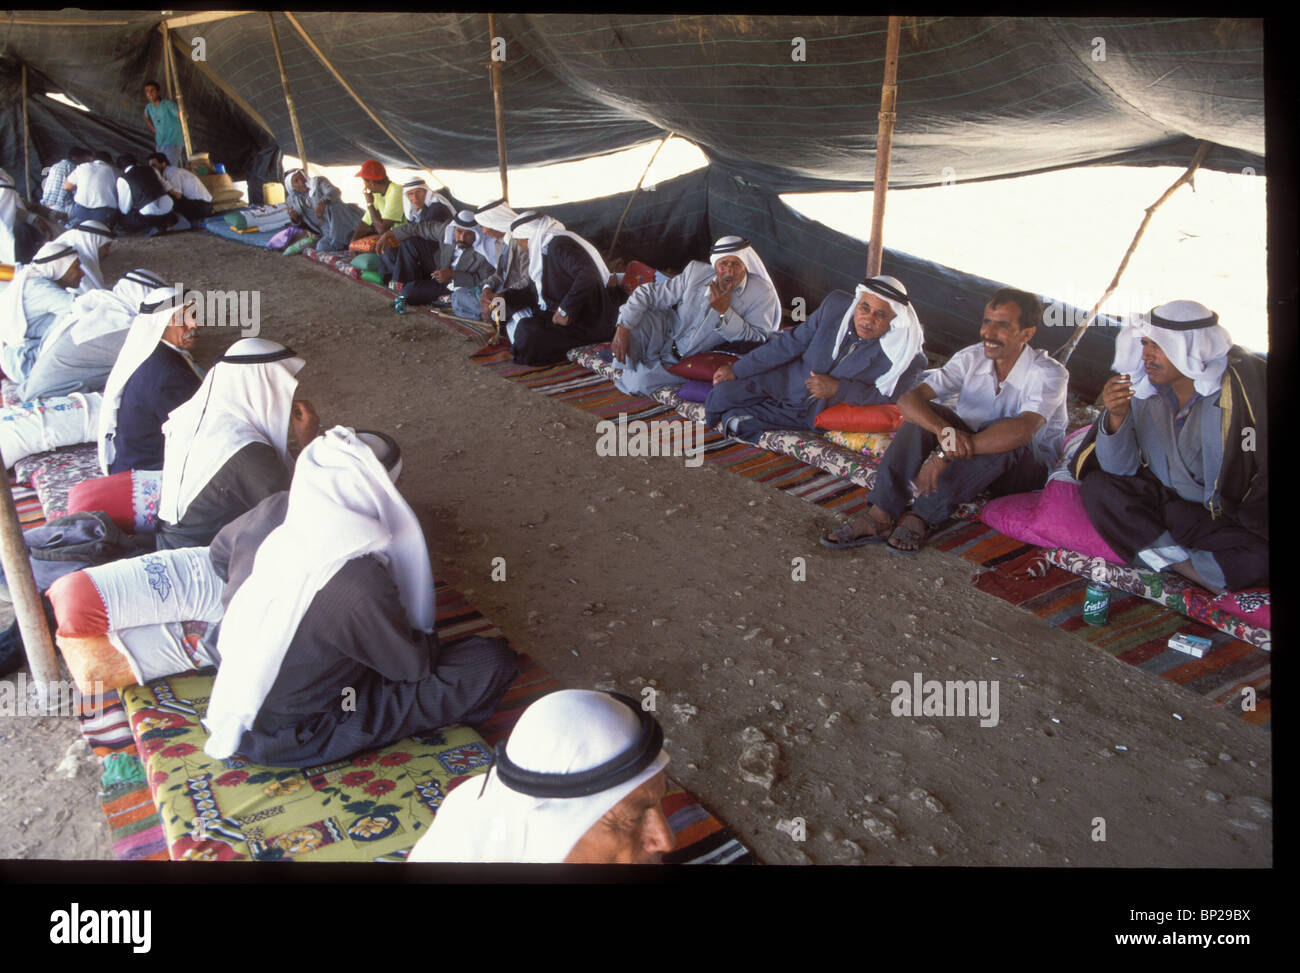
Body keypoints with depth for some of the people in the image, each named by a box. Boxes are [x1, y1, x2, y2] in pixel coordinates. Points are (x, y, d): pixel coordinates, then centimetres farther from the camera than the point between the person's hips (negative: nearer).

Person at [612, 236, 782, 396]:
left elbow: (758, 341, -23)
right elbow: (648, 293, -8)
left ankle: (622, 378, 12)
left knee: (641, 382, -25)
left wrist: (724, 312, -33)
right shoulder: (696, 272, -13)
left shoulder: (762, 294, -21)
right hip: (668, 332, 3)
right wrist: (622, 328, -20)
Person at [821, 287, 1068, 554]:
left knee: (1003, 442, -37)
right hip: (970, 452, 4)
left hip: (1029, 468, -3)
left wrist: (946, 454, -46)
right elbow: (908, 399, -19)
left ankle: (922, 518, -30)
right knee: (924, 414, -21)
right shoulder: (972, 358, -8)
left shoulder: (1048, 374, -19)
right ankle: (880, 516, -33)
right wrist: (944, 430, -41)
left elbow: (1023, 429, -38)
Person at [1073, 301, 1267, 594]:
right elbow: (1118, 468, -8)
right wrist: (1116, 417, -24)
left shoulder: (1243, 382, -17)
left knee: (1260, 554, -33)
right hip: (1166, 499, 4)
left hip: (1230, 517, -4)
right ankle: (1191, 570, -21)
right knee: (1097, 485, -20)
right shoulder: (1143, 386, -8)